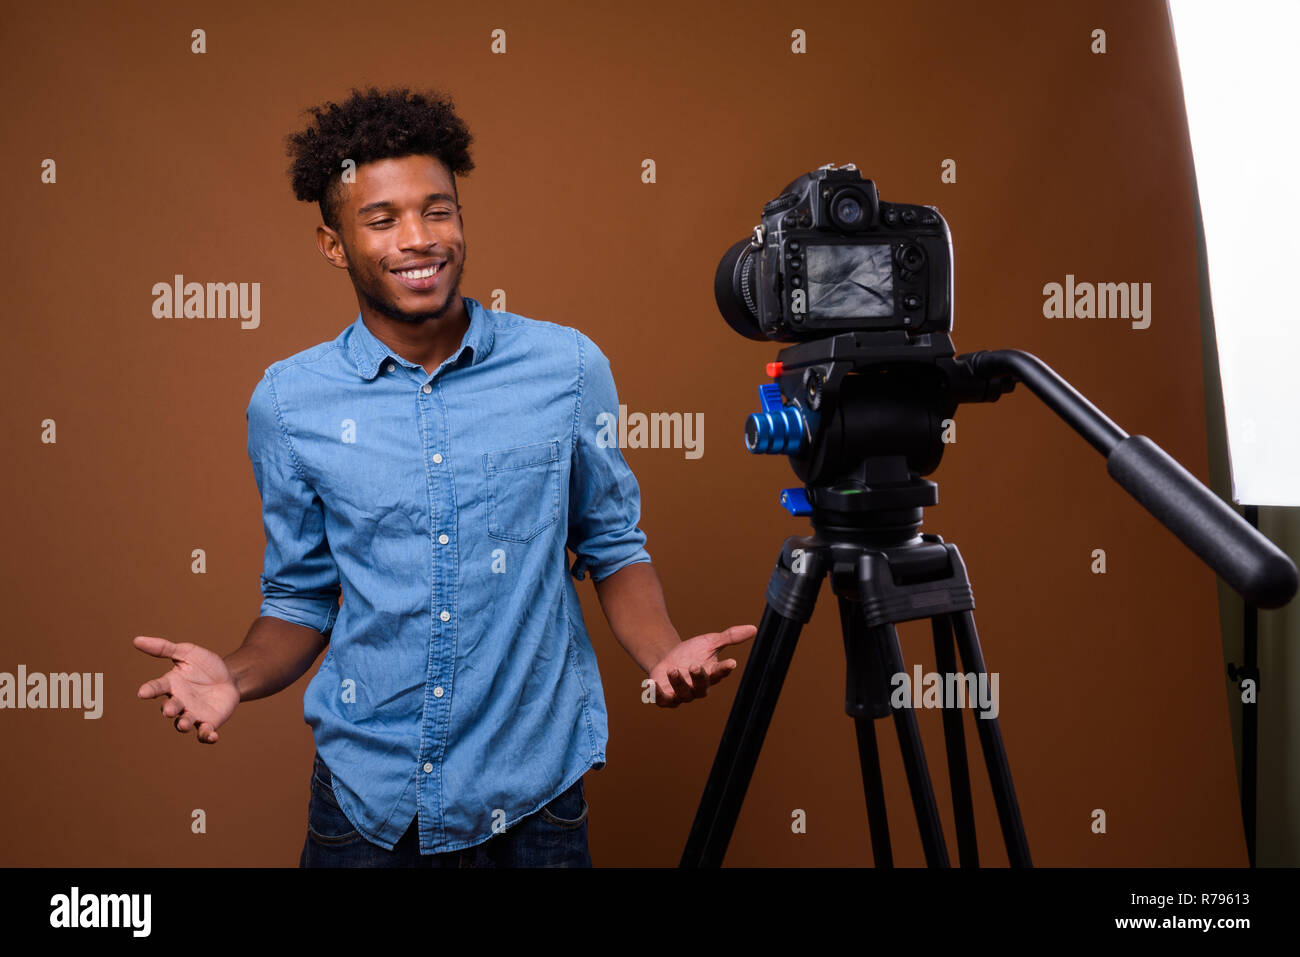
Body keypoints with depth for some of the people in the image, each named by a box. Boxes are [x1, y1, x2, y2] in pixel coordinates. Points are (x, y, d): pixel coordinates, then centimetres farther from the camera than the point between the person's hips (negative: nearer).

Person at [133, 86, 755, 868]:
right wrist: (236, 676, -14)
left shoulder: (569, 367, -5)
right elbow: (302, 600, 5)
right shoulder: (290, 402, -3)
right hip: (365, 798, 1)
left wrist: (665, 652, -12)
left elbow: (614, 546, 5)